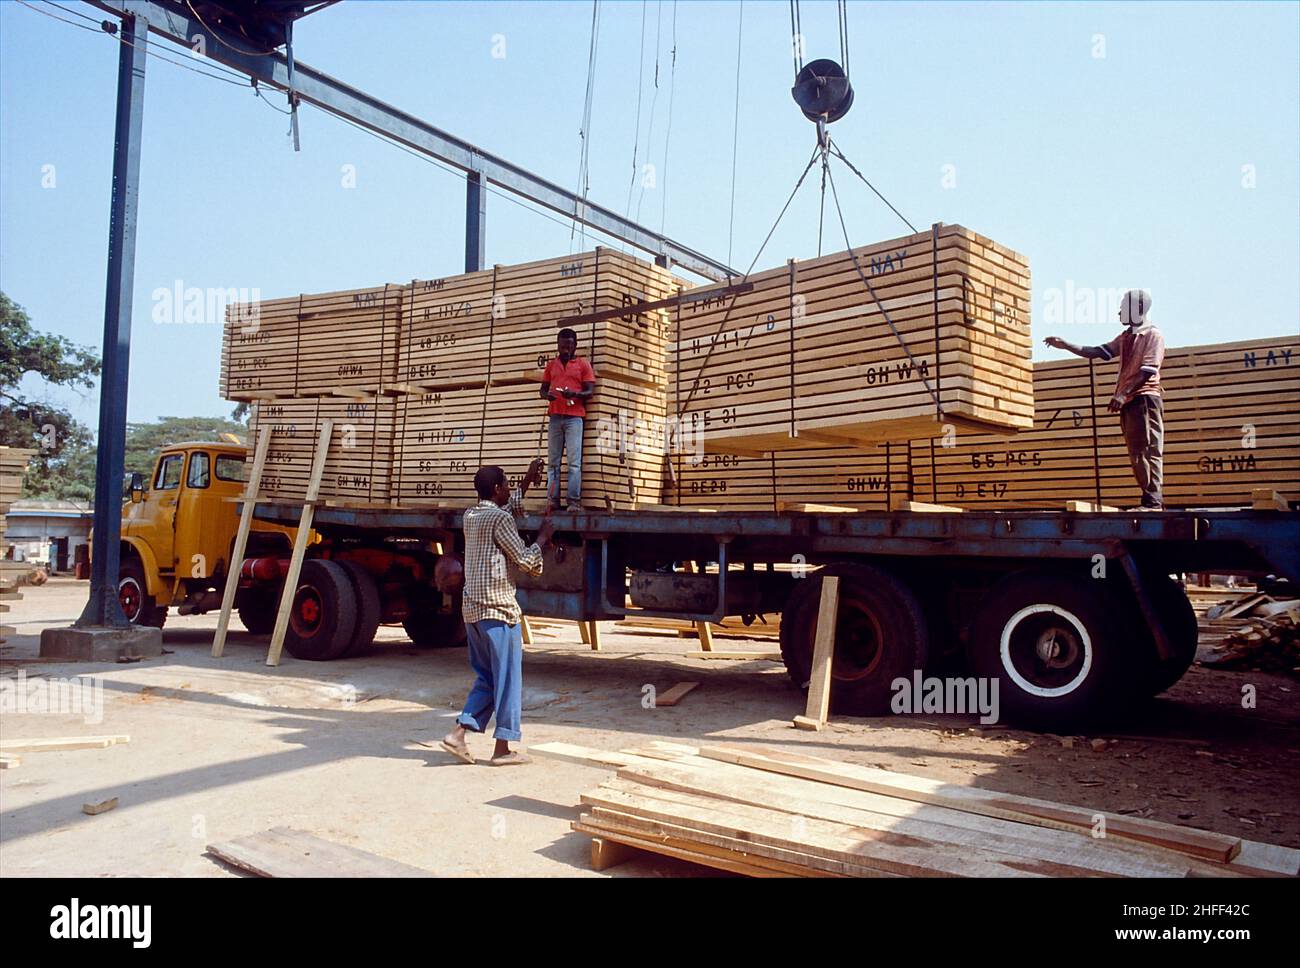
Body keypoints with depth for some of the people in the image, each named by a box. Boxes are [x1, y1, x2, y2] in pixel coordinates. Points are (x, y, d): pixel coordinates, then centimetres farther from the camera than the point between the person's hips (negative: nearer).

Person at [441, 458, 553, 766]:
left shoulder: (471, 515, 13)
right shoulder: (499, 519, -12)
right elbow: (525, 561, -9)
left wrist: (528, 481, 35)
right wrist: (542, 538, 6)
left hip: (471, 608, 8)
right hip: (498, 608, -8)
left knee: (486, 676, 17)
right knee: (508, 678, 1)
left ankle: (458, 732, 8)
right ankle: (503, 748, 6)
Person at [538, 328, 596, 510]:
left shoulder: (583, 364, 7)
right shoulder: (551, 365, 17)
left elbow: (590, 392, 2)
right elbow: (543, 389, 16)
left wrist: (575, 394, -19)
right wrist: (547, 395, -8)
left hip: (574, 417, -4)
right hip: (555, 417, 4)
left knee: (574, 461, -9)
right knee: (553, 461, 0)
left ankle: (574, 501, -11)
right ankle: (553, 500, 0)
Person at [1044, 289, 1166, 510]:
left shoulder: (1153, 335, -4)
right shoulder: (1125, 337, 20)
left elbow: (1148, 370, -13)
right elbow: (1098, 352, 16)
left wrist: (1122, 394, -22)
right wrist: (1065, 346, 7)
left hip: (1145, 398, -8)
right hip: (1128, 401, 8)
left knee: (1149, 450, -11)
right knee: (1136, 452, 6)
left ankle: (1153, 501, -13)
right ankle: (1150, 500, 9)